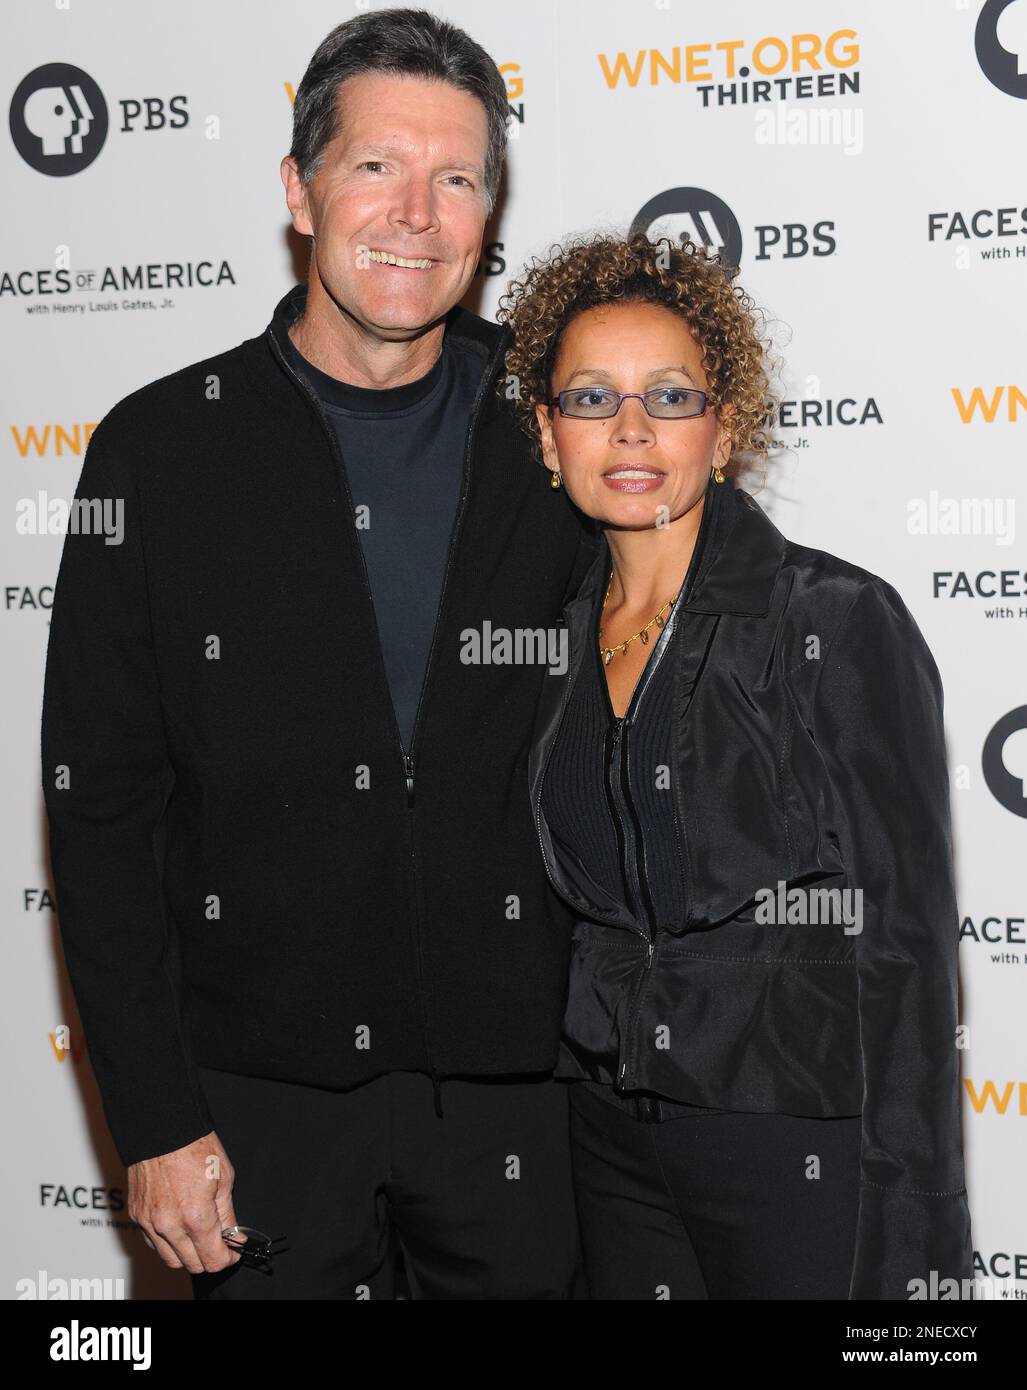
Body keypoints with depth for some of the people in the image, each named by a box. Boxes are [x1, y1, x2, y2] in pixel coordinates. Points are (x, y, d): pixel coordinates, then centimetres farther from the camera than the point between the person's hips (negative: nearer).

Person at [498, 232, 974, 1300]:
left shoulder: (840, 624, -11)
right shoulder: (564, 637, 6)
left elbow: (904, 947, -13)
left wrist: (910, 1251, -15)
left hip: (801, 1141, -5)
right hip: (612, 1131, 5)